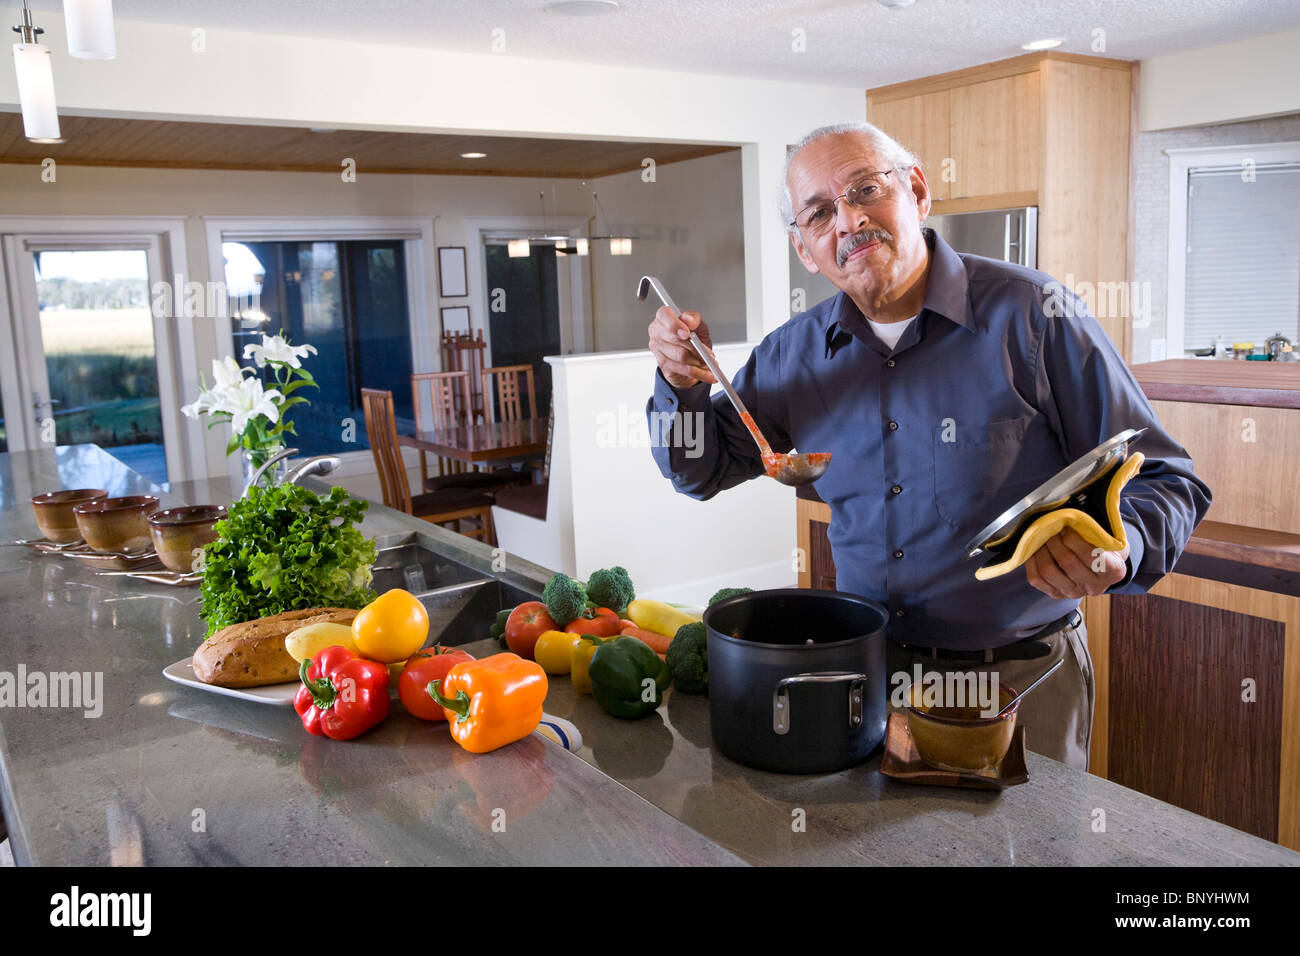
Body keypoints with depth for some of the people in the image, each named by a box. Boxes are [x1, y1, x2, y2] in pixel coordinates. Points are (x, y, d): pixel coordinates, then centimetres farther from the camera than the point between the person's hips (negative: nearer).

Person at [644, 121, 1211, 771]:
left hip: (1020, 680, -3)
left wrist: (1118, 552, -31)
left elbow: (1161, 480, -9)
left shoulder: (1031, 315, -13)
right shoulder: (796, 353, -1)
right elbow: (704, 468, 9)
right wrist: (683, 383, -11)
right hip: (864, 670, 4)